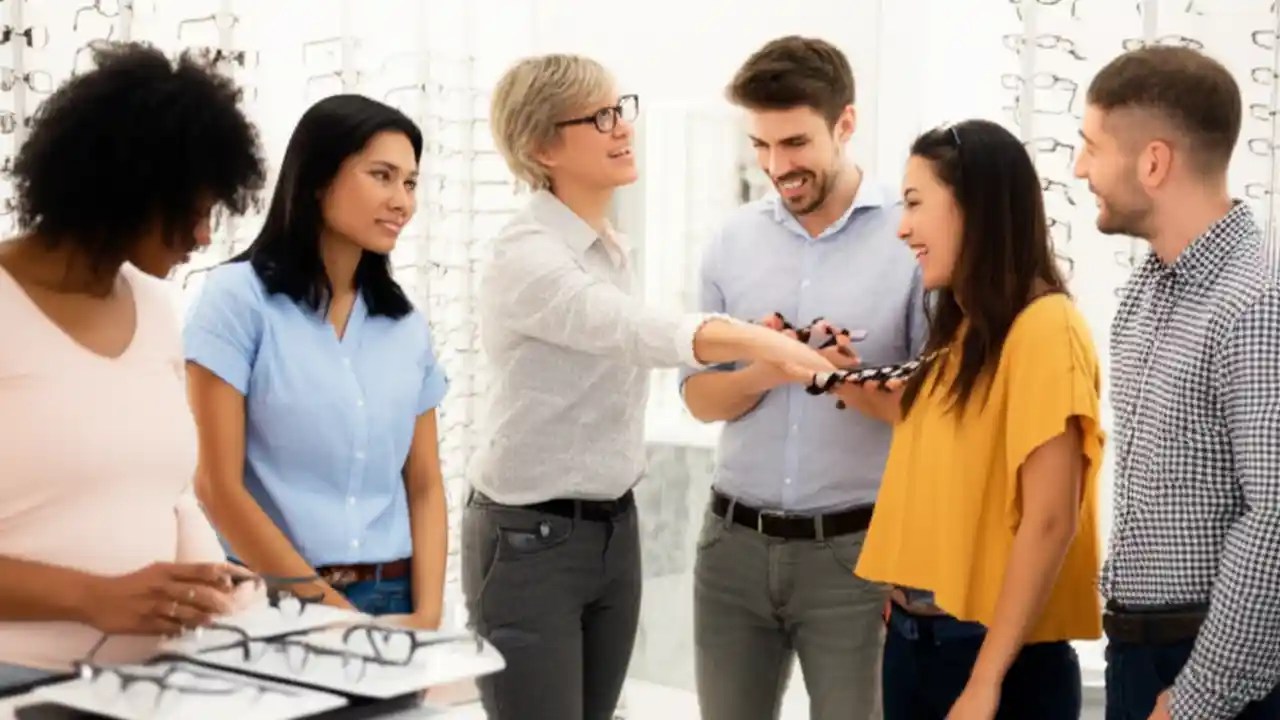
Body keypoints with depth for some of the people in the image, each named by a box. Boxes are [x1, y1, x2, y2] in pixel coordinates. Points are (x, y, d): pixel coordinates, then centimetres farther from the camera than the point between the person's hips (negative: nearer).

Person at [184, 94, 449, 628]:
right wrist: (332, 610, -12)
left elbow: (425, 486, 9)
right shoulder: (238, 296, -6)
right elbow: (218, 486, -10)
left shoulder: (406, 325, 8)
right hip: (274, 602, -4)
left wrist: (427, 614, -6)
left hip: (389, 603, 4)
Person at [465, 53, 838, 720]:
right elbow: (643, 332, -36)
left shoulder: (613, 248, 9)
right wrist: (766, 344, -50)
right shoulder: (527, 255, -19)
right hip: (529, 539, -8)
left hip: (614, 529, 8)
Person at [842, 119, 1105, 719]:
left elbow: (1051, 522, -18)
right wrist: (857, 393, 6)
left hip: (988, 649, -8)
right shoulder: (960, 333, 11)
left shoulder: (1043, 327, -15)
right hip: (912, 637, 8)